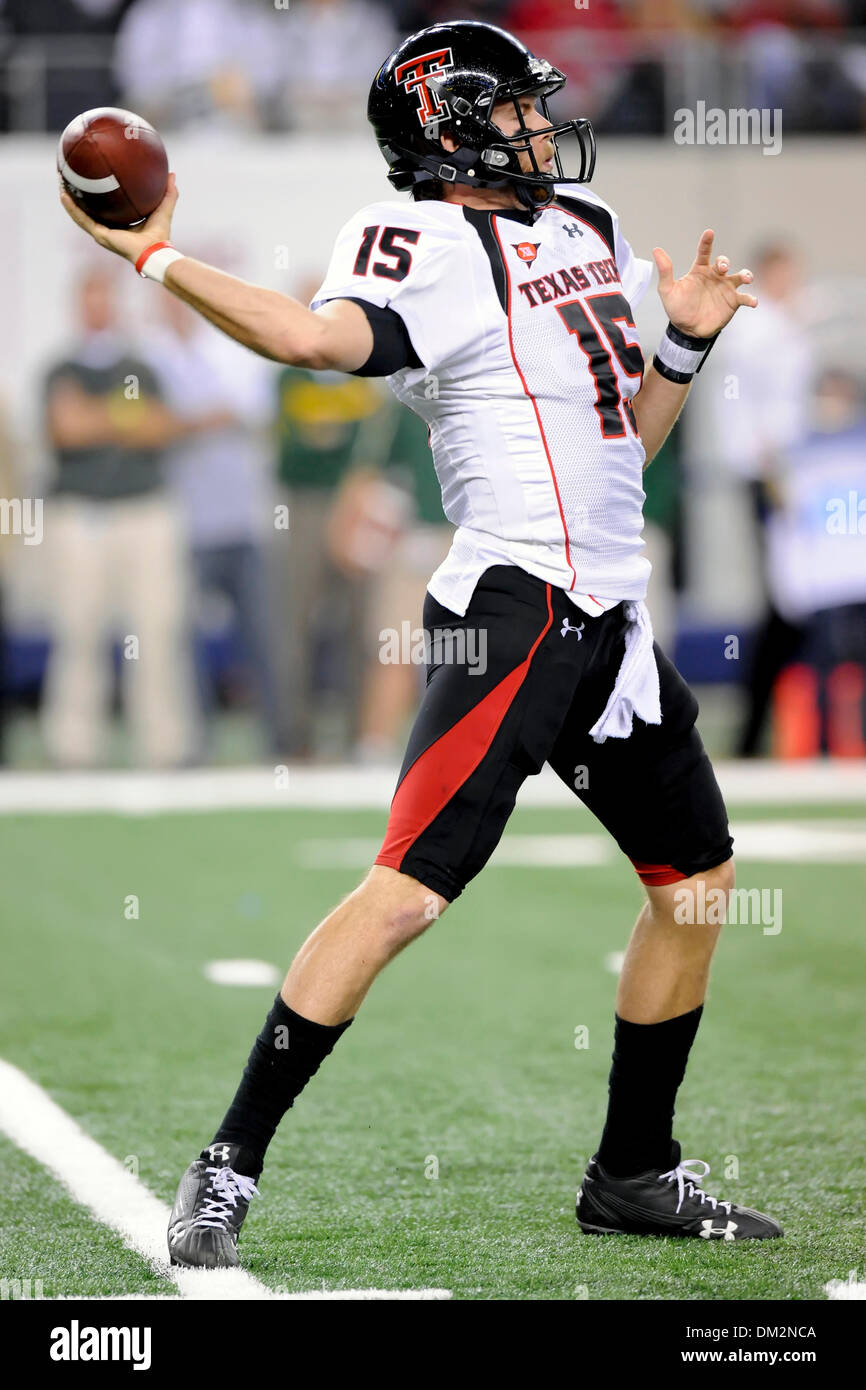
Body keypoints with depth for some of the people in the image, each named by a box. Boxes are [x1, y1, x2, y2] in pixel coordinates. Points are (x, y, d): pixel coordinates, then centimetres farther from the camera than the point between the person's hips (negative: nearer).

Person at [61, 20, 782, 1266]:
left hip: (613, 623, 9)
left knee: (698, 881, 16)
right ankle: (230, 1166, -12)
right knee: (409, 892, -18)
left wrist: (687, 342, 10)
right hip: (513, 611, -9)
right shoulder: (430, 244, -7)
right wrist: (153, 255, -31)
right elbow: (319, 335, -28)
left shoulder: (588, 224, 19)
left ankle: (634, 1175, 29)